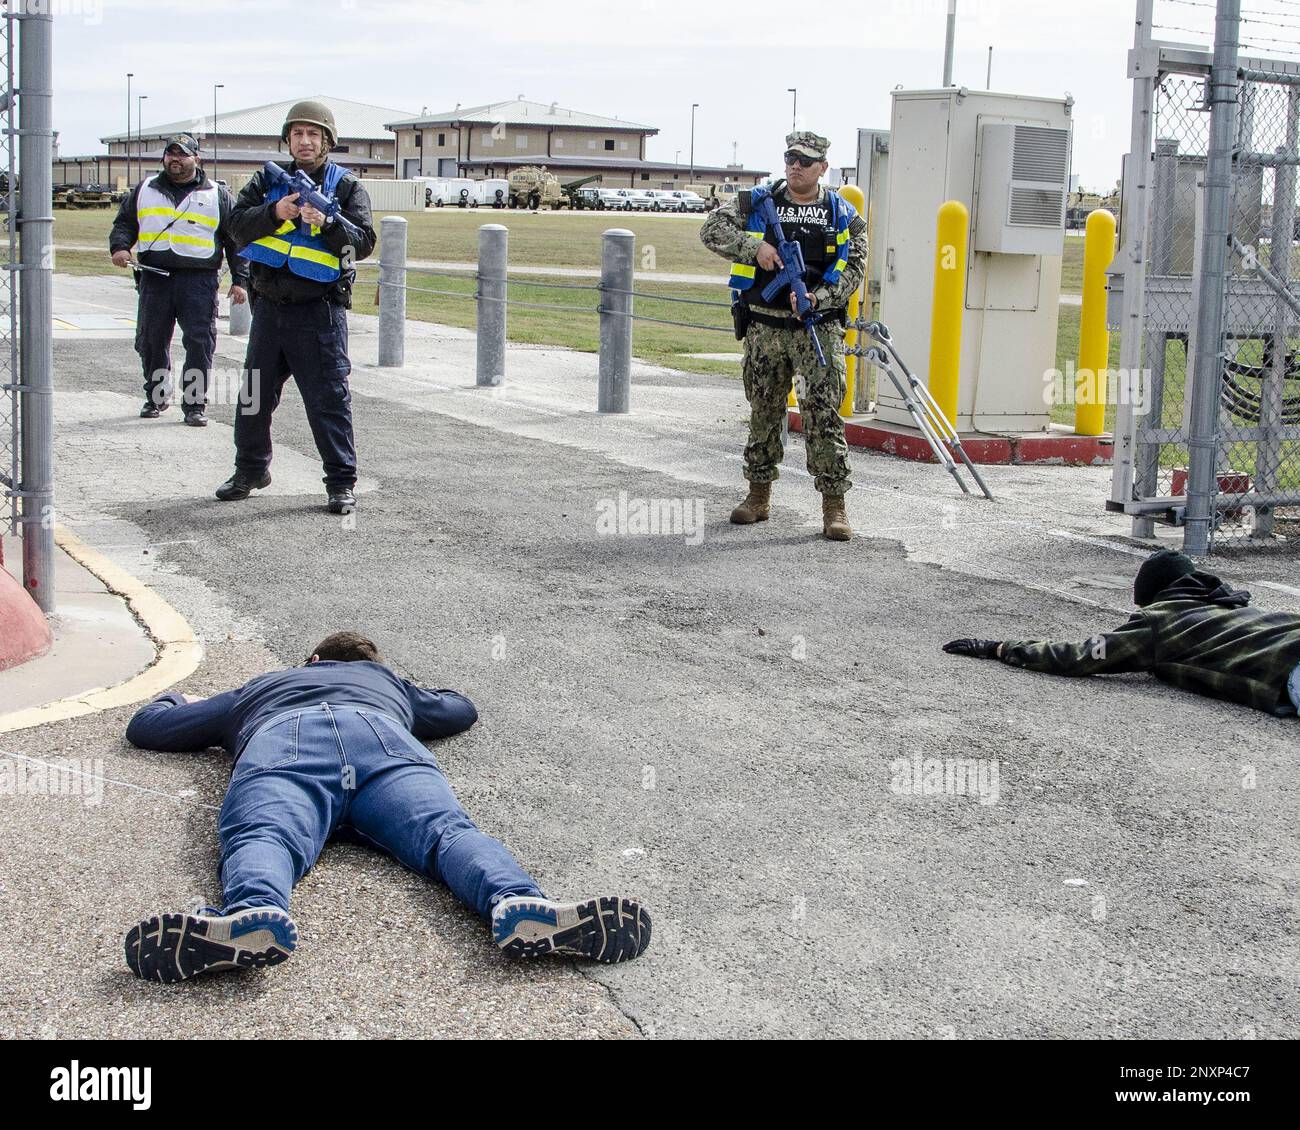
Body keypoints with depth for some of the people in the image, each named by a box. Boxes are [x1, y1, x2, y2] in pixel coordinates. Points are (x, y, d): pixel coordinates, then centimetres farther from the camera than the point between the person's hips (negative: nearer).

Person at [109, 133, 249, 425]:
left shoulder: (217, 196, 9)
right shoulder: (144, 191, 17)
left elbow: (236, 240, 8)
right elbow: (124, 223, 20)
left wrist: (239, 280, 0)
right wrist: (120, 247, -2)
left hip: (199, 281, -2)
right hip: (154, 278, 3)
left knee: (200, 343, -7)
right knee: (151, 341, 7)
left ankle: (195, 403, 0)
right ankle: (157, 397, 23)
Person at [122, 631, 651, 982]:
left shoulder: (255, 690, 45)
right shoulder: (385, 682, 48)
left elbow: (144, 726, 49)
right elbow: (461, 709, 63)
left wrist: (178, 701, 71)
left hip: (280, 743, -1)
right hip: (383, 738, 1)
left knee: (261, 838, -28)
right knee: (447, 830, -22)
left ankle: (253, 912, -65)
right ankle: (519, 904, -55)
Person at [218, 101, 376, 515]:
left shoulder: (346, 186, 1)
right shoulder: (268, 180, 9)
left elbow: (363, 242, -10)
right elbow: (238, 224, -2)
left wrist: (327, 222, -26)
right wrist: (274, 212, -18)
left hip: (320, 311, -4)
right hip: (270, 306, 4)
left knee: (329, 396, -5)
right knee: (255, 394, 14)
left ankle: (342, 482, 2)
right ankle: (250, 470, 30)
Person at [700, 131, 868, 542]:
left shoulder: (843, 216, 5)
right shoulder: (758, 203, 6)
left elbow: (854, 270, 0)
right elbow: (712, 229, -3)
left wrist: (818, 298, -15)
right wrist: (755, 246, -17)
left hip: (820, 327, -2)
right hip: (765, 327, 2)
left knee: (824, 413, -9)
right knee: (763, 412, 10)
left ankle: (834, 505, -6)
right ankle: (759, 496, 22)